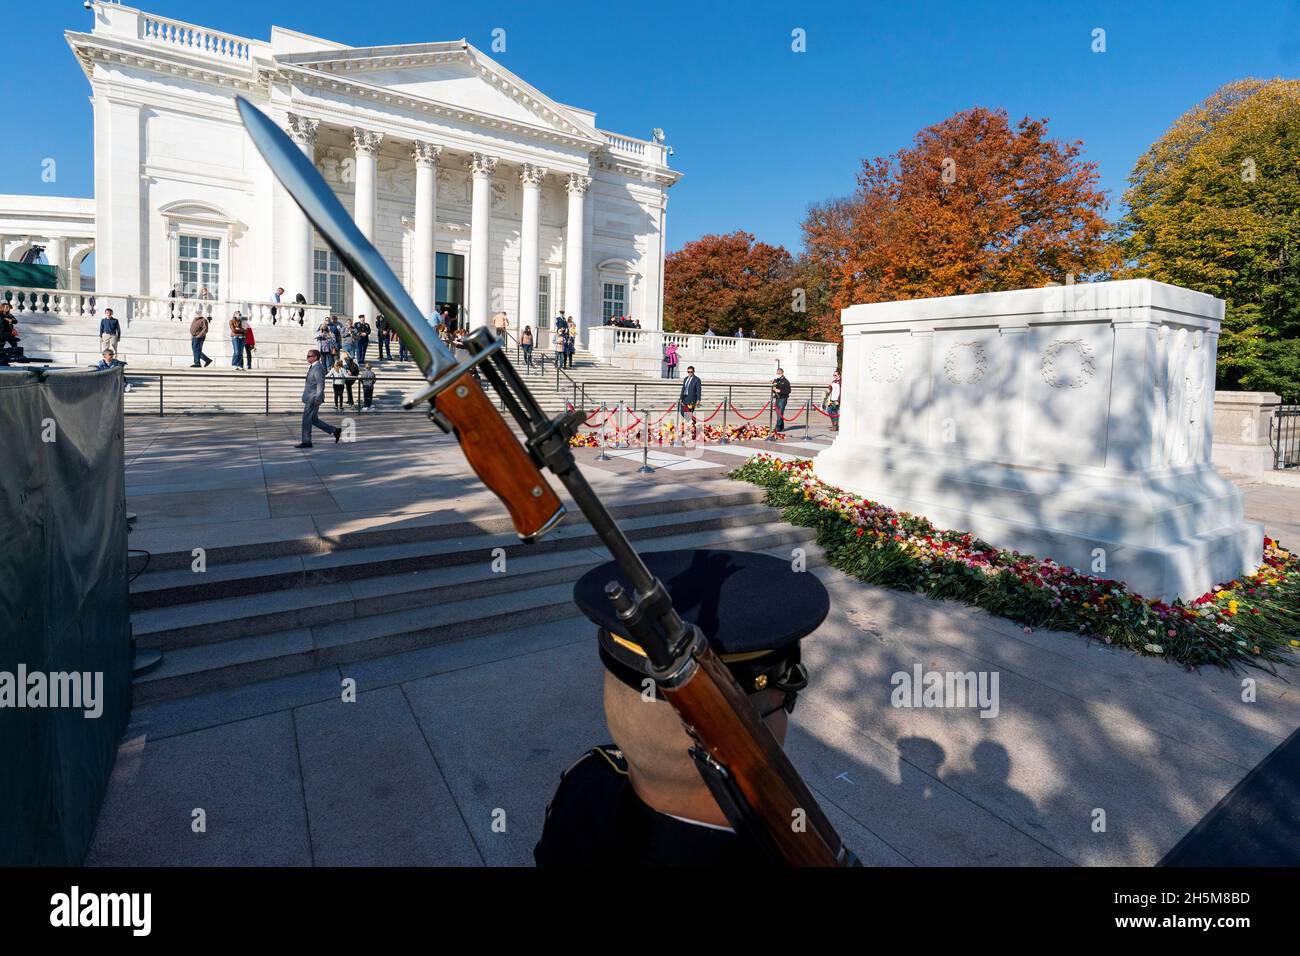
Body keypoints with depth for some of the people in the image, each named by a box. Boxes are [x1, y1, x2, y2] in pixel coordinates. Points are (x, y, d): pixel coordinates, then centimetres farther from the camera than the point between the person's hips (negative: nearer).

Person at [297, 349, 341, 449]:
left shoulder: (318, 368, -15)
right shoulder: (313, 367, 16)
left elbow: (321, 384, -22)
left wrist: (317, 398, -25)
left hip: (313, 399, -10)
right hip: (310, 398, 10)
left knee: (307, 420, -4)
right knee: (314, 420, 12)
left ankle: (306, 442, 4)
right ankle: (335, 431, 14)